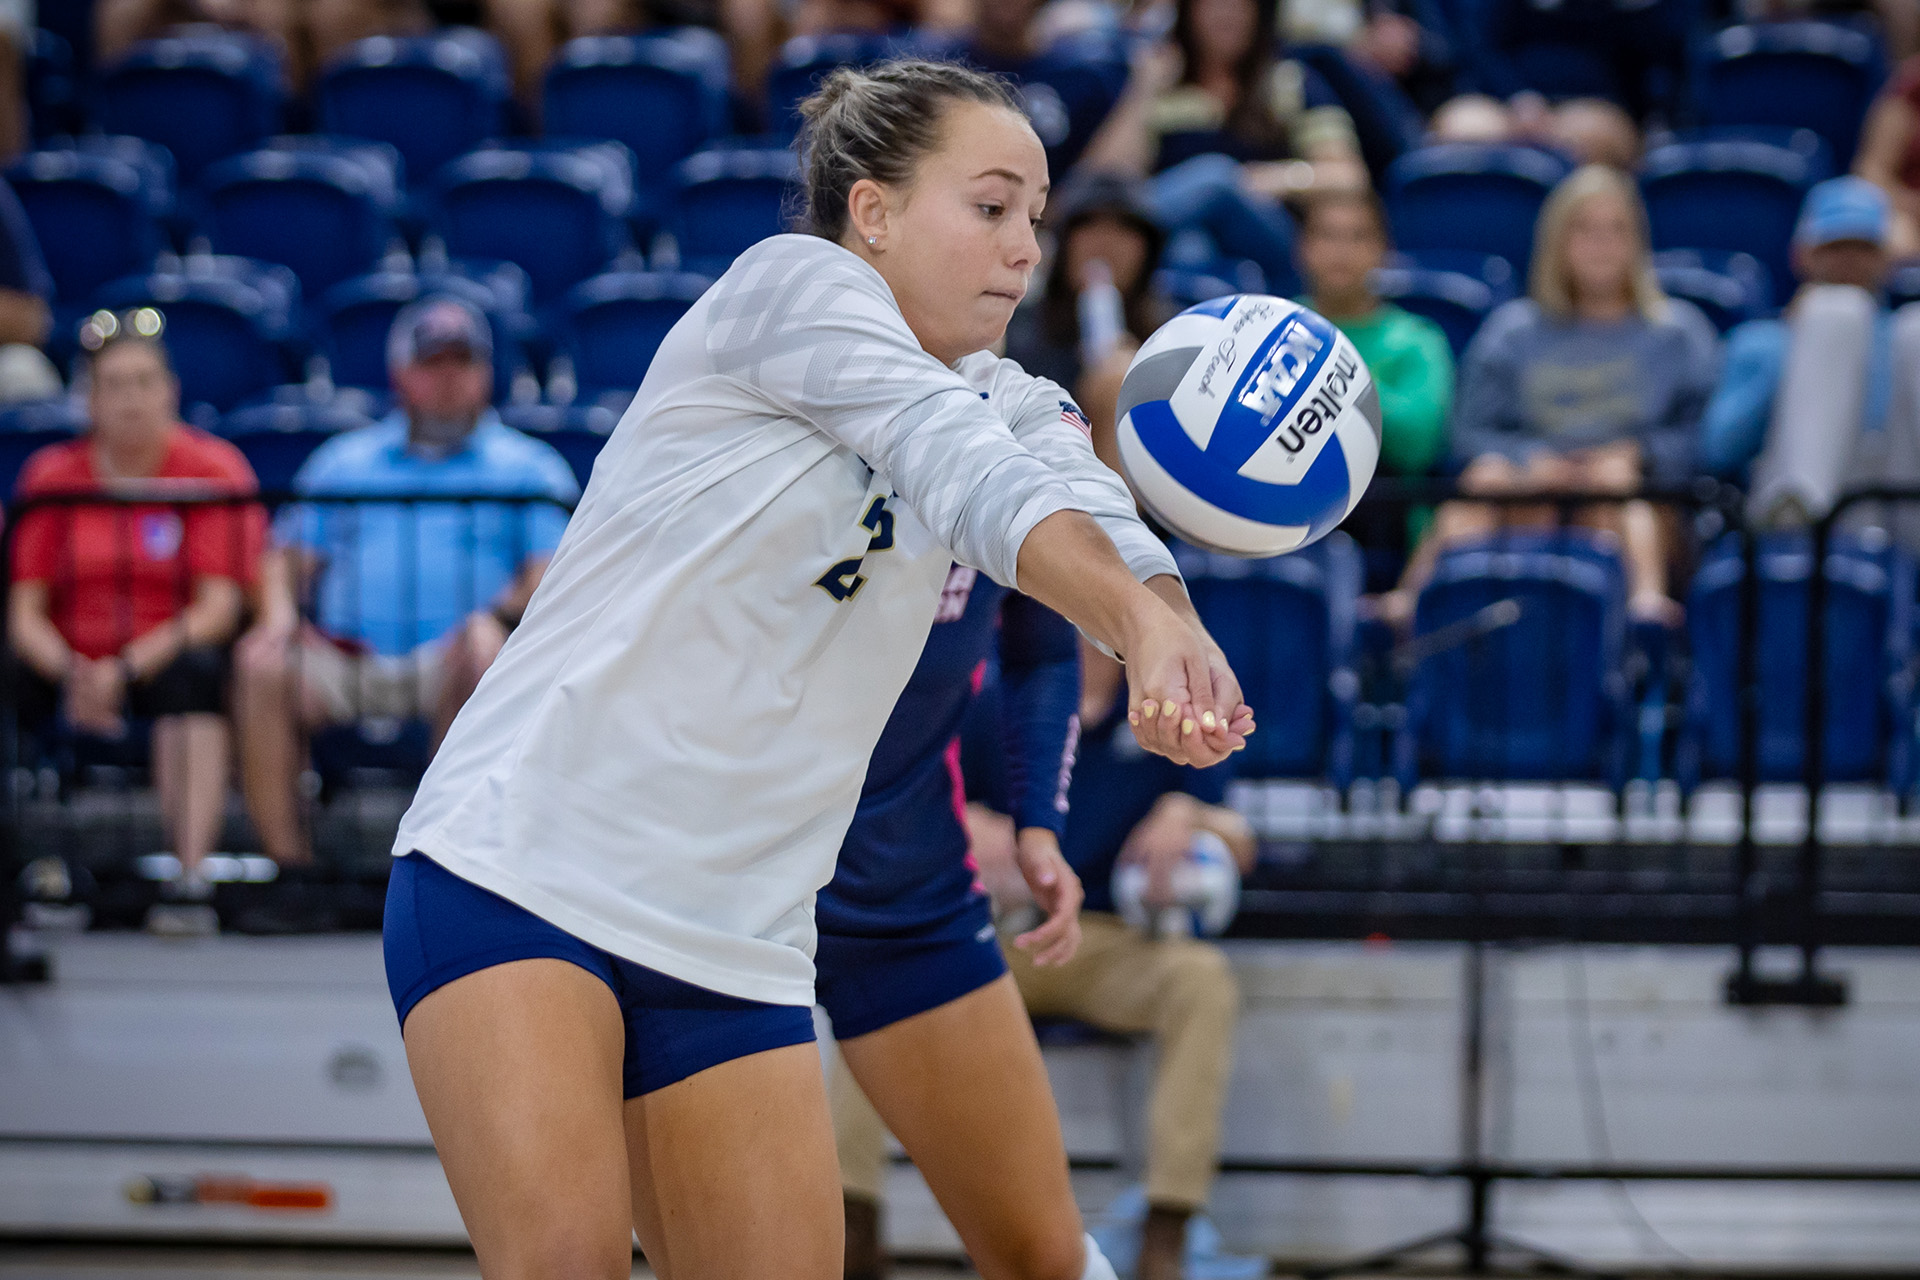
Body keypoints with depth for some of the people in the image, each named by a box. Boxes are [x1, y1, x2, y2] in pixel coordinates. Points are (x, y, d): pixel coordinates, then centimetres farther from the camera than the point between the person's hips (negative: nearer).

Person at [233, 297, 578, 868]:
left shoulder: (528, 467, 18)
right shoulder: (342, 461, 27)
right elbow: (291, 557, 20)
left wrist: (499, 613, -16)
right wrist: (279, 610, -3)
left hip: (449, 669, -2)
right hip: (348, 665, 2)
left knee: (480, 652, -37)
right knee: (263, 664, -28)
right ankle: (285, 858, -30)